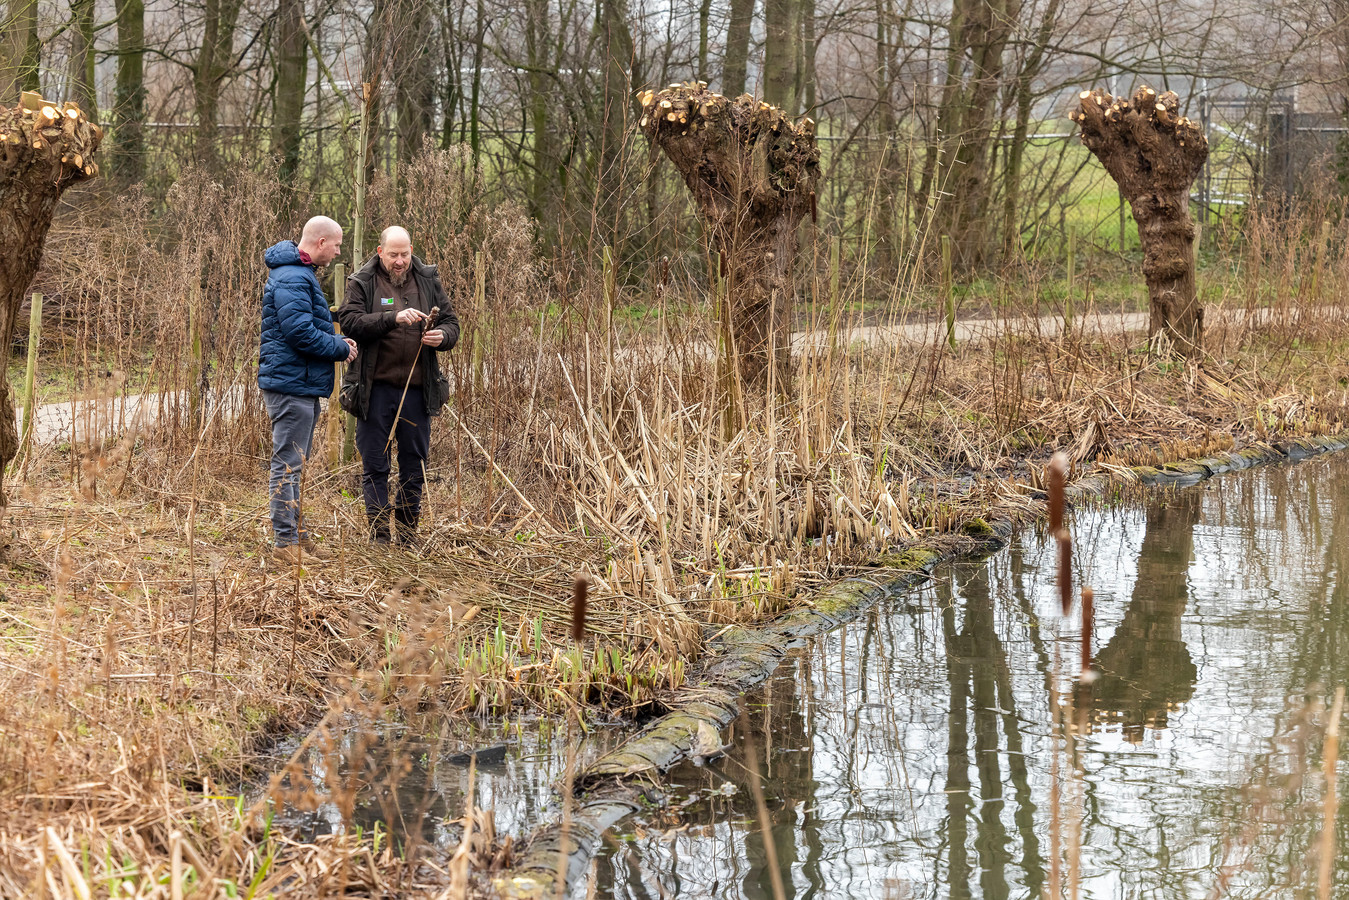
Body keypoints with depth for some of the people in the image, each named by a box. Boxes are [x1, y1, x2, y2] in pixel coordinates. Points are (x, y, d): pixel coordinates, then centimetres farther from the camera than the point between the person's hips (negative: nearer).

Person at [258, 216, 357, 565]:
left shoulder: (300, 274, 18)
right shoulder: (292, 279, -18)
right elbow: (299, 331, -24)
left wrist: (338, 340, 9)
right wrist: (341, 348, -12)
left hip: (301, 384, 11)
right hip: (291, 382, -11)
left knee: (294, 464, 17)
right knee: (287, 465, -7)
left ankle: (295, 533, 24)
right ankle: (285, 542, -4)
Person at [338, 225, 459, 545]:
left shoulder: (427, 280, 10)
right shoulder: (362, 284, 0)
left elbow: (451, 323, 11)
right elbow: (350, 322, -15)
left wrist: (442, 336, -13)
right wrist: (394, 318, -26)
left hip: (417, 388, 3)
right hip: (376, 389, -3)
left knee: (415, 465, 9)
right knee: (375, 465, 1)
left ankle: (407, 530, 20)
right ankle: (379, 533, 8)